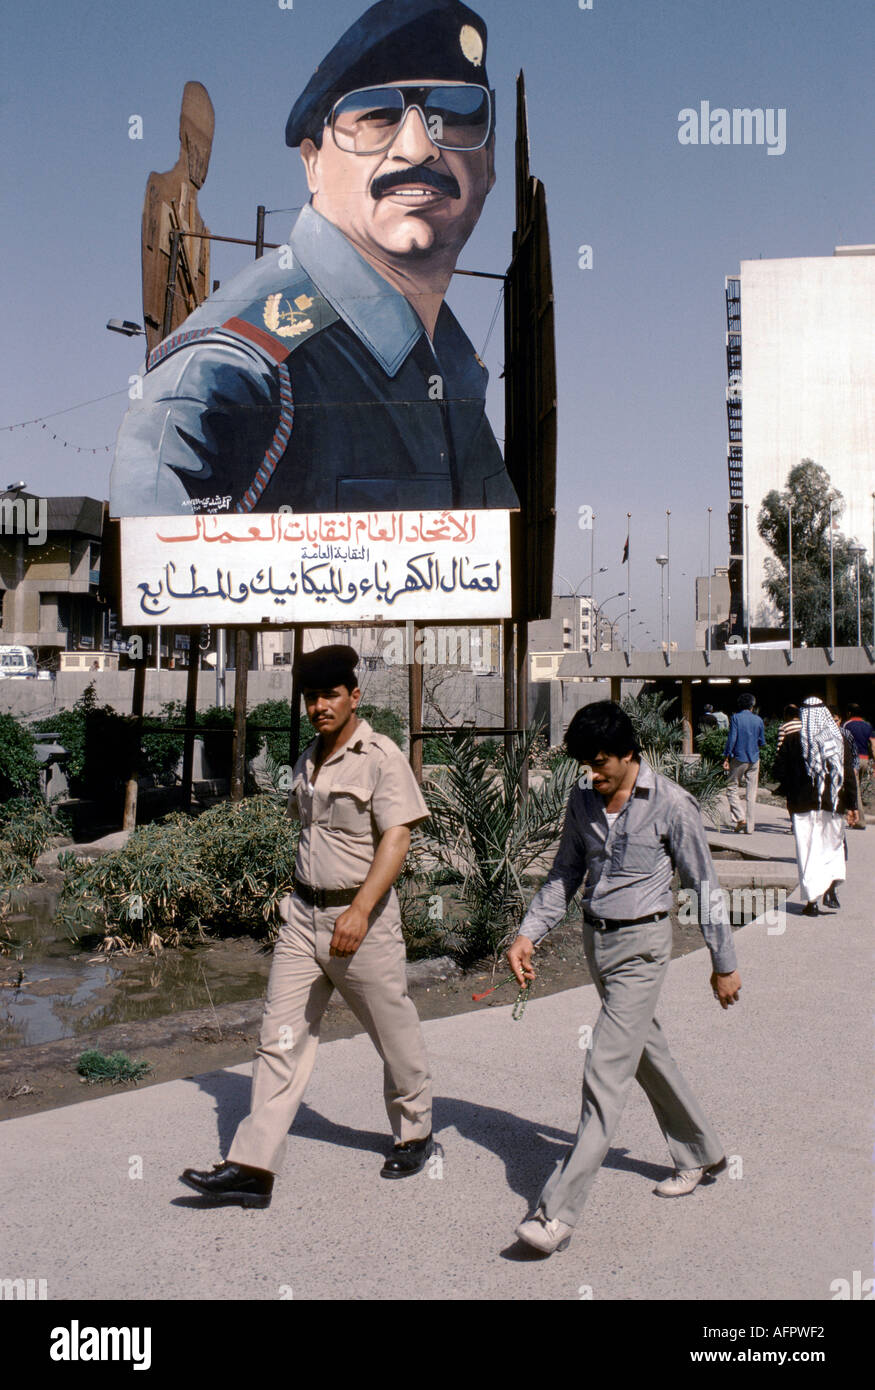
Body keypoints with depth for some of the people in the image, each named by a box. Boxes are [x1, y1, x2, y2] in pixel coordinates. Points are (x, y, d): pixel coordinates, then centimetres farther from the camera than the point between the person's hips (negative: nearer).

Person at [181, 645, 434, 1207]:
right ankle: (254, 1166, 4)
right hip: (303, 915, 6)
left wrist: (360, 910, -28)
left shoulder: (381, 756, -11)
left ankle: (416, 1134, 31)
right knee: (282, 1037, 2)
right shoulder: (307, 761, 12)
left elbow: (396, 839, -19)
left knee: (395, 1034, 9)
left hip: (362, 916, -6)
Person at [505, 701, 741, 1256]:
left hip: (642, 944, -7)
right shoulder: (583, 800, 4)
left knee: (606, 1074, -11)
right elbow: (565, 875, 13)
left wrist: (724, 964, 0)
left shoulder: (671, 804, -13)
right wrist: (528, 934, 1)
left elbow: (705, 885, -5)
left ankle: (559, 1212, -12)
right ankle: (703, 1154, 41)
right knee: (648, 1053, 20)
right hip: (596, 939, 7)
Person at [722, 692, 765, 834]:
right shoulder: (758, 720, 4)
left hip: (739, 758, -3)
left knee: (732, 788, 8)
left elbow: (731, 739, -11)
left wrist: (726, 758, -6)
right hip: (754, 760, 3)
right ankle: (750, 826, 6)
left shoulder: (736, 718, -5)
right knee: (751, 793, 5)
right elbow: (762, 743, 9)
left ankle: (739, 819, -7)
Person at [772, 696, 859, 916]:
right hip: (834, 805, 2)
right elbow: (849, 775, -1)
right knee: (834, 845, 19)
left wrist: (789, 792, 14)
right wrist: (852, 805, 3)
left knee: (808, 851, 3)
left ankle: (812, 902, 3)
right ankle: (831, 888, 4)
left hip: (803, 805, -2)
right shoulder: (840, 740, 0)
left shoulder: (792, 740, -6)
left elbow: (779, 771, -6)